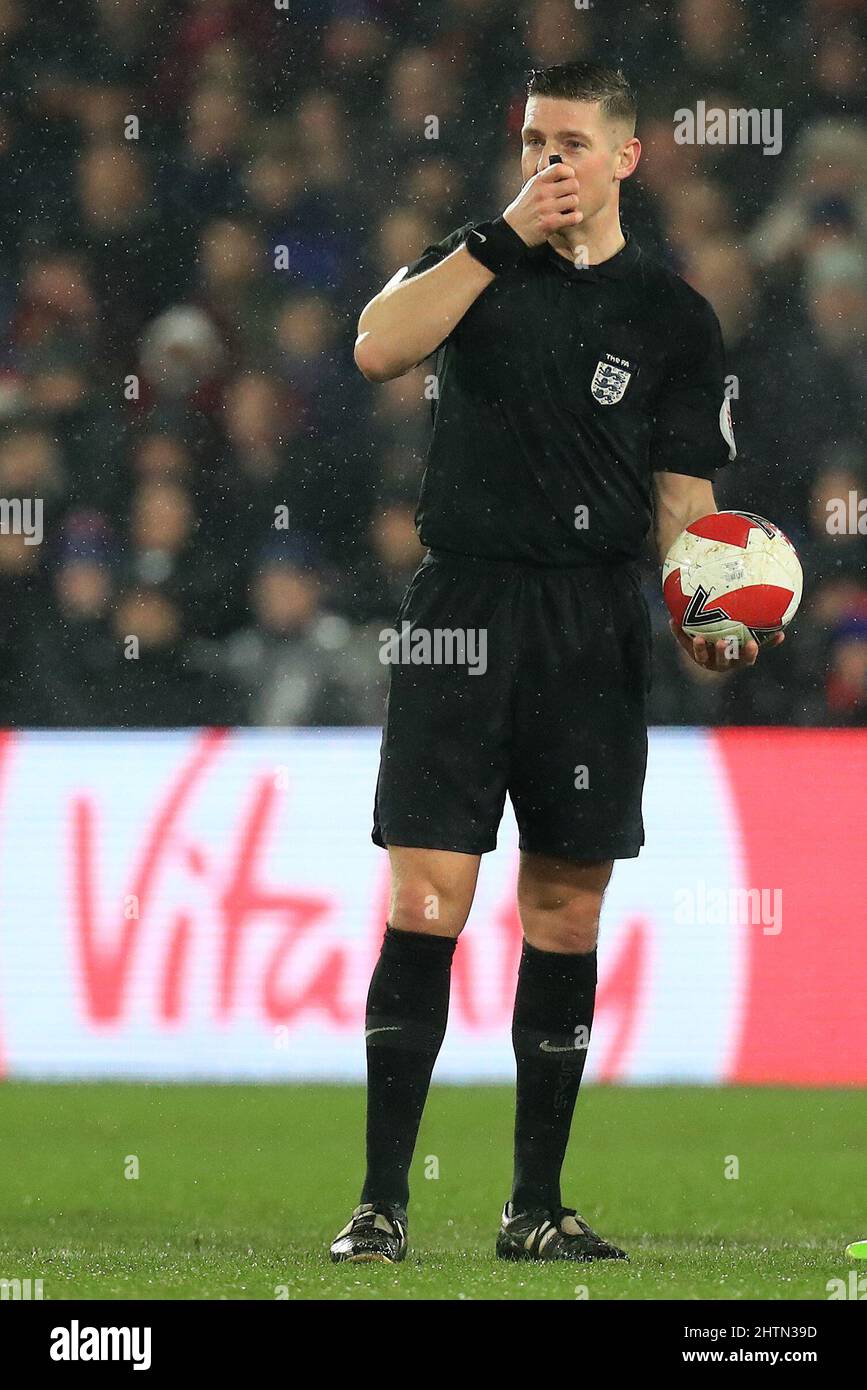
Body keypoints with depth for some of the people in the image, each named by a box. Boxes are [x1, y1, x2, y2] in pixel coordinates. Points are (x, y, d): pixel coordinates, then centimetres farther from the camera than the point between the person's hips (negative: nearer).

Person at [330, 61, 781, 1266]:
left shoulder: (673, 317, 8)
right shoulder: (477, 260, 9)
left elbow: (683, 499, 6)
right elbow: (378, 347, -10)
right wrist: (504, 239, -13)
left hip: (595, 625, 1)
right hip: (463, 610, -1)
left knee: (566, 918, 4)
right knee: (423, 906, -9)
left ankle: (537, 1209, 12)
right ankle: (381, 1203, -6)